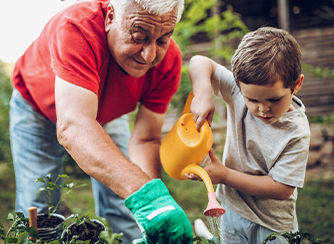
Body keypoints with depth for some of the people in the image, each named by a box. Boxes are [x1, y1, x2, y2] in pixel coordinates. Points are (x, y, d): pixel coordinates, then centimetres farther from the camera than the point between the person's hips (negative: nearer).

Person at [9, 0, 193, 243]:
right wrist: (145, 193, -65)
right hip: (38, 107, -2)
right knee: (36, 215, -6)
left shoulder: (169, 61, -27)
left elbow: (145, 140, -24)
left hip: (107, 111, 3)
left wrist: (156, 200, -42)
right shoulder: (77, 28, -42)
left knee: (125, 214, -2)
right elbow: (73, 127, -54)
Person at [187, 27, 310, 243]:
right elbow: (200, 63, -11)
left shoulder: (296, 132, -25)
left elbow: (281, 189, -23)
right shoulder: (240, 90, -16)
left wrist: (224, 175, -24)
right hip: (232, 208, 4)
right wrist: (204, 94, -31)